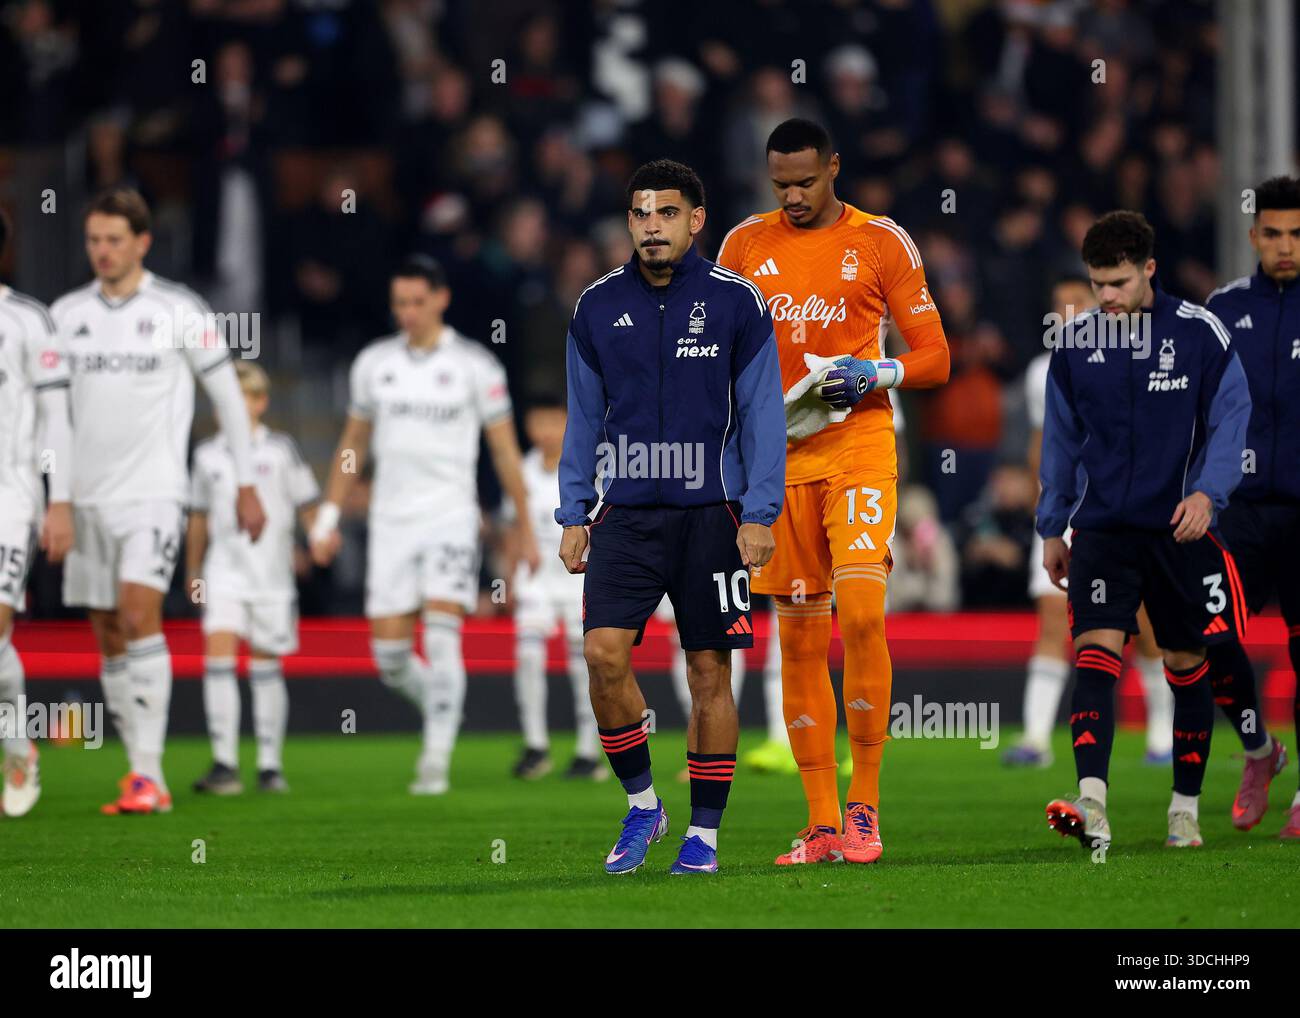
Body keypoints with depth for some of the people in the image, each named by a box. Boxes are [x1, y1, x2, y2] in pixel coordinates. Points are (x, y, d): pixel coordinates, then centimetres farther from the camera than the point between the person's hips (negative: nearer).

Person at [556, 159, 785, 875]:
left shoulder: (736, 303, -1)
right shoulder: (598, 307, 6)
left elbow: (761, 414, 1)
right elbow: (584, 418, 13)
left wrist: (760, 515, -6)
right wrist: (572, 515, 7)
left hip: (711, 513, -2)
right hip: (624, 514, 2)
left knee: (709, 672, 2)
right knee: (604, 654, -13)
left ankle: (704, 832, 12)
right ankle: (640, 804, 5)